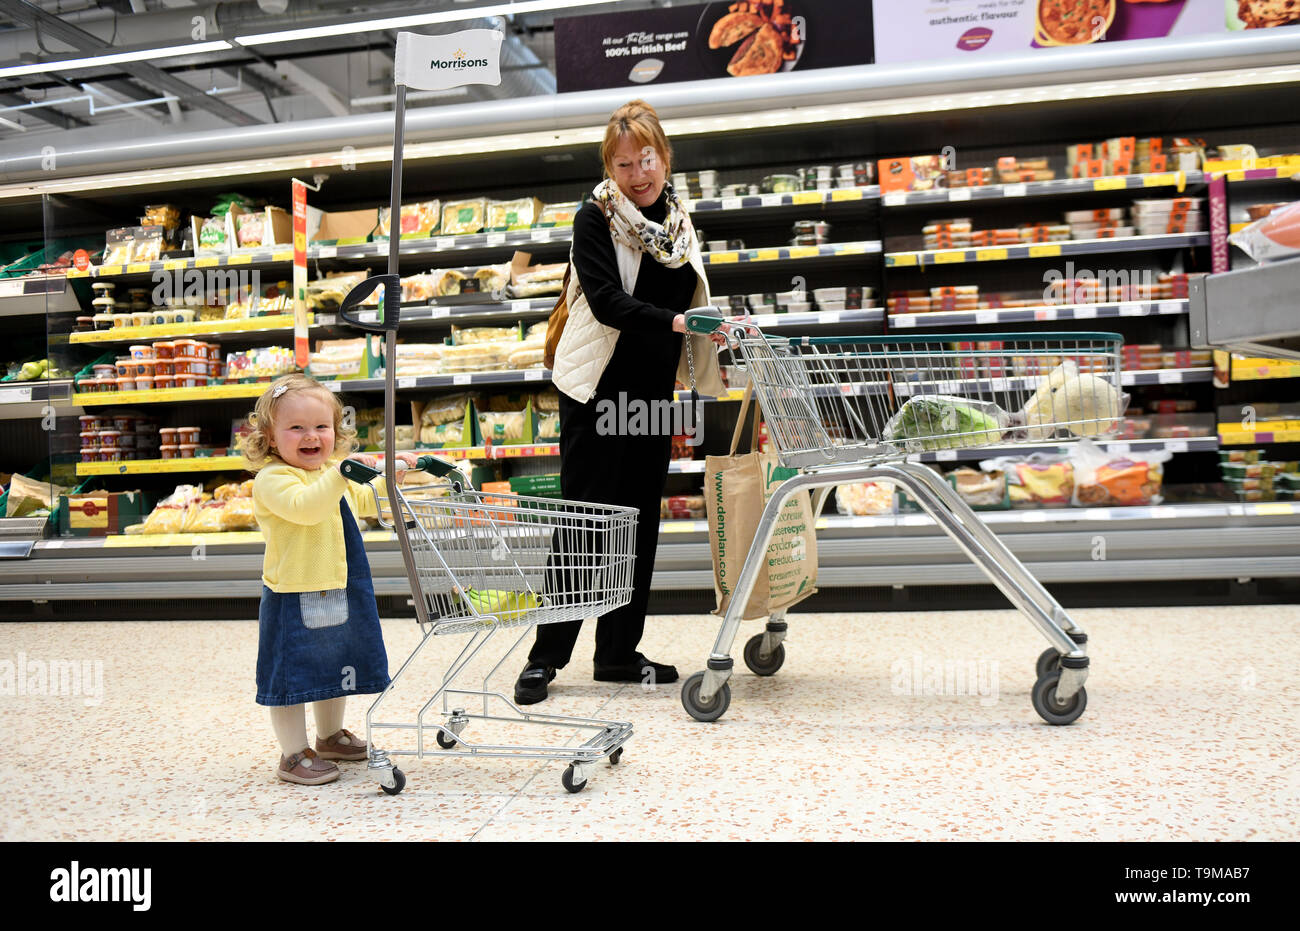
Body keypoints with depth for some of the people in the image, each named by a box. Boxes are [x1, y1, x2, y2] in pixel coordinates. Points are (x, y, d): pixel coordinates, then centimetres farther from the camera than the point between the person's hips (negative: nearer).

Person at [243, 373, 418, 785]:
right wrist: (340, 473, -42)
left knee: (336, 667, 22)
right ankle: (294, 754, 14)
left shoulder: (334, 473, 9)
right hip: (294, 598, -8)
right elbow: (305, 507, -35)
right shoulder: (272, 479, -16)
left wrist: (391, 474, 17)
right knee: (293, 673, 1)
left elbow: (365, 503, 27)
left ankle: (330, 736, 40)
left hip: (342, 592, 8)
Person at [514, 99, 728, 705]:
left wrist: (717, 344, 11)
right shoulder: (595, 219, -8)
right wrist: (671, 321, -33)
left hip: (653, 392, 6)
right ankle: (546, 655, 7)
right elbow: (608, 301, -21)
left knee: (639, 519, 9)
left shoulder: (678, 222, 12)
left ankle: (618, 653, 20)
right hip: (597, 388, -6)